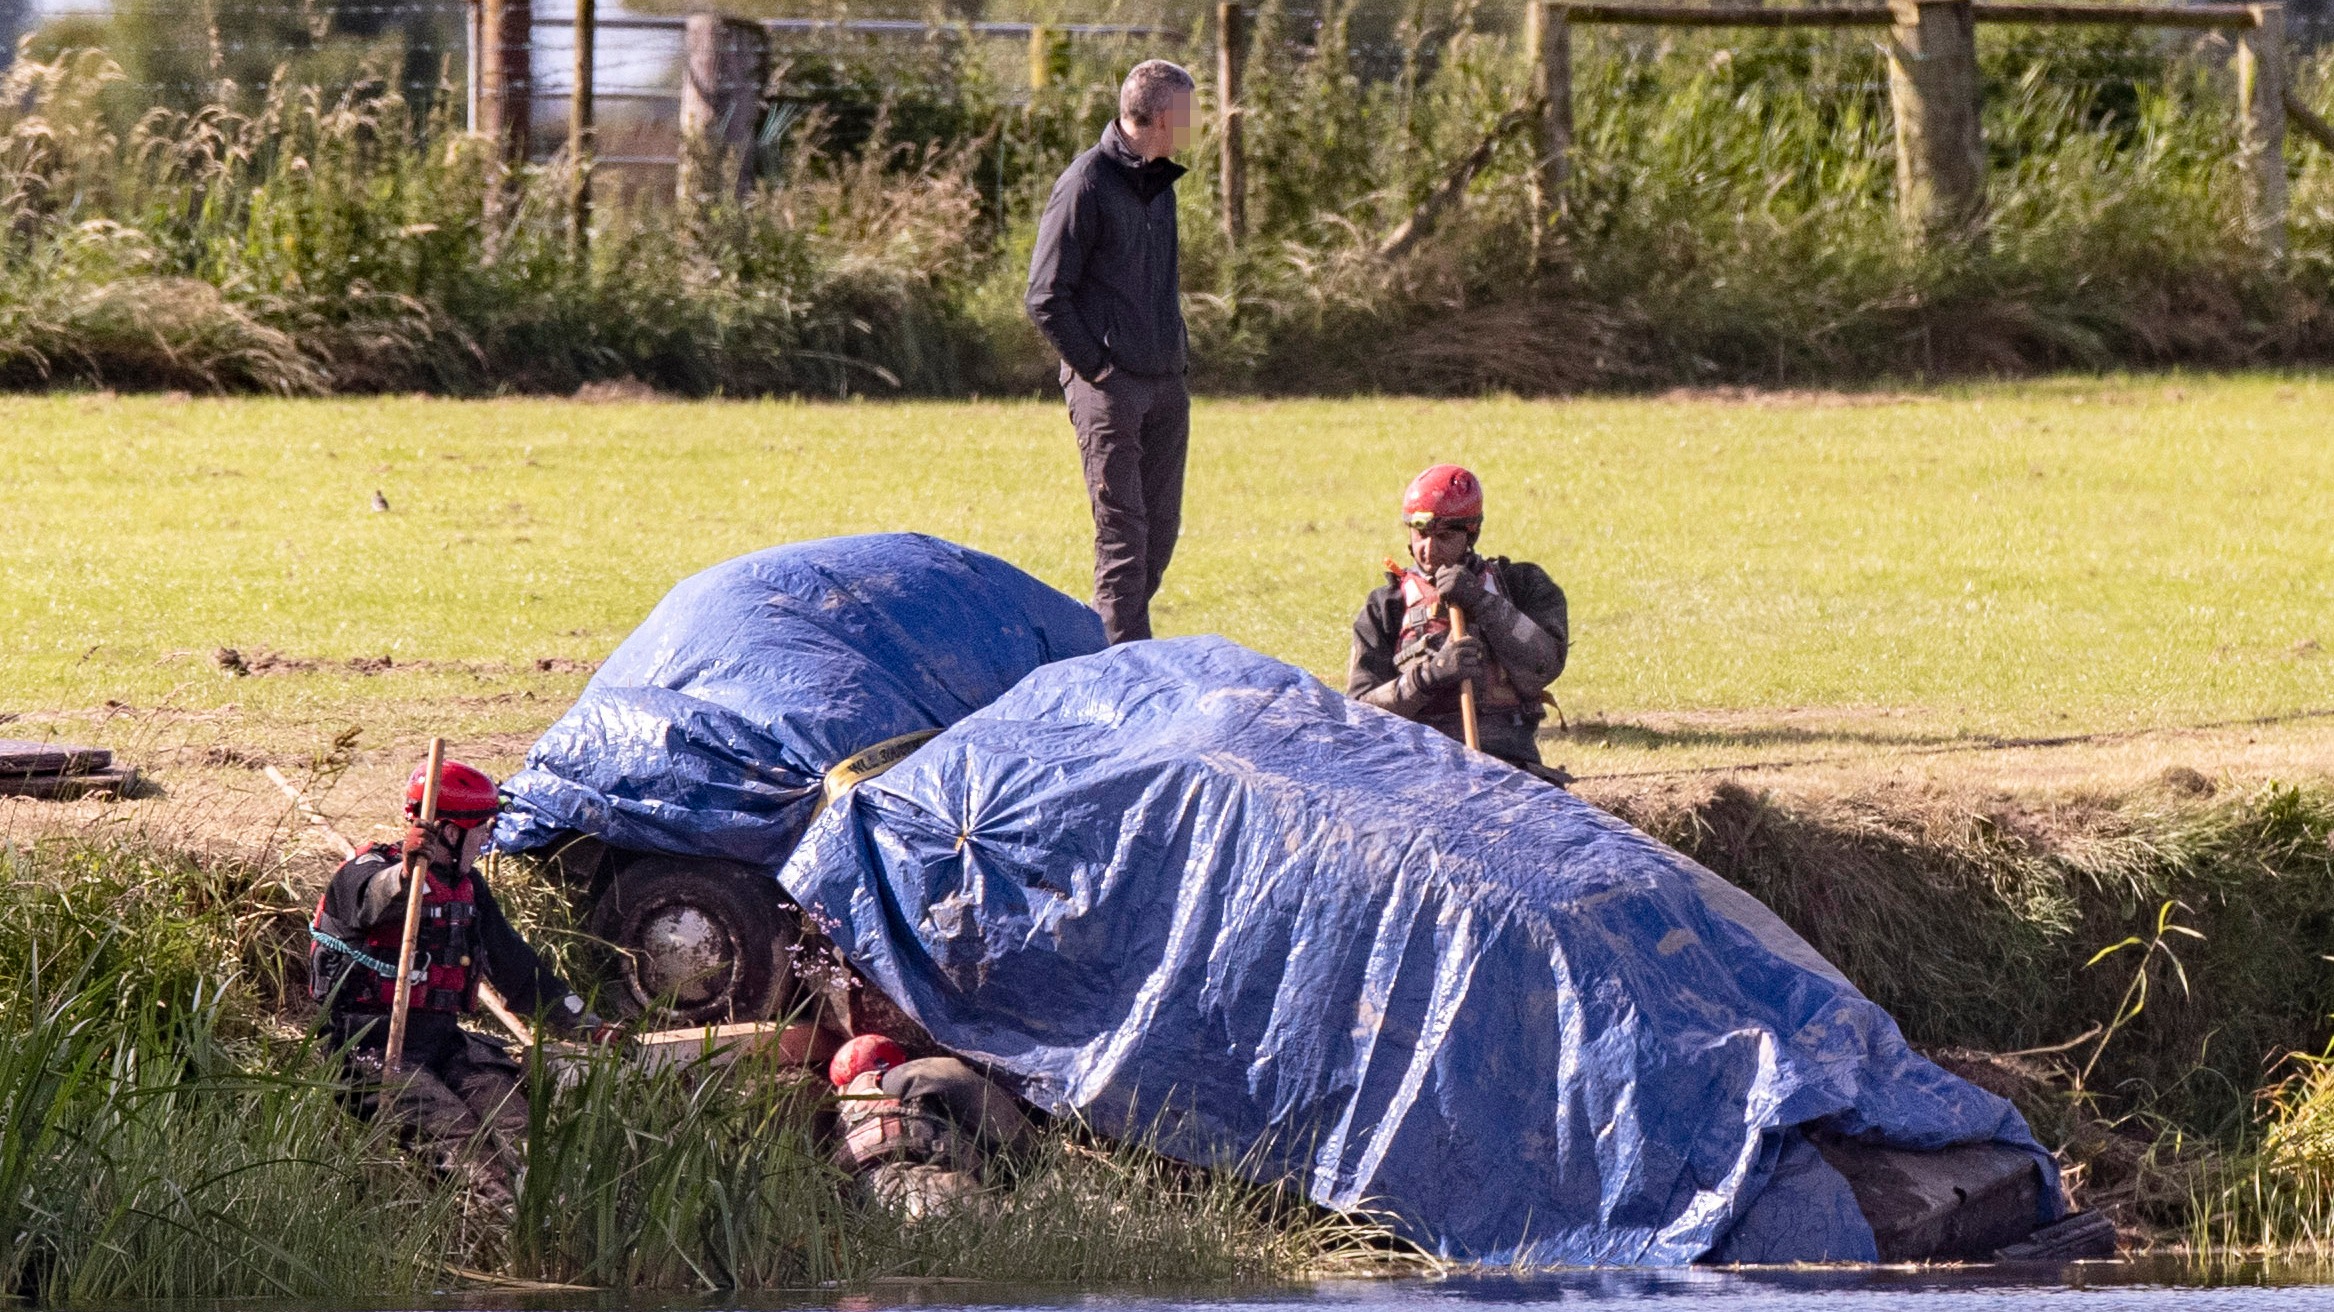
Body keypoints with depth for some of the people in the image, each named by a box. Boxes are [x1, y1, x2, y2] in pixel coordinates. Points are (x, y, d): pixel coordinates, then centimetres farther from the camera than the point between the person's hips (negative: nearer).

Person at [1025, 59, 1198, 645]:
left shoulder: (1158, 183, 16)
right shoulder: (1087, 183, -10)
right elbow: (1046, 298, -11)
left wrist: (1176, 351, 13)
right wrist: (1096, 366, -13)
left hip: (1165, 385, 8)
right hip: (1110, 385, -8)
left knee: (1160, 527, 8)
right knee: (1123, 529, -9)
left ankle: (1108, 641, 17)